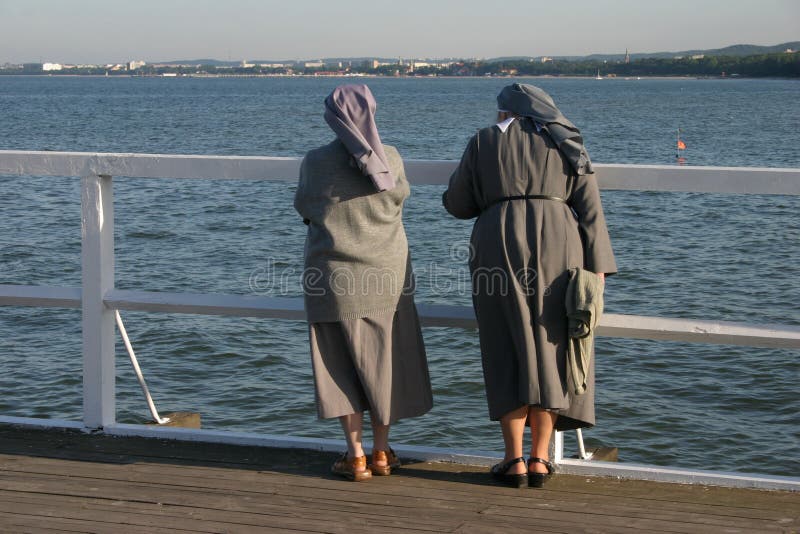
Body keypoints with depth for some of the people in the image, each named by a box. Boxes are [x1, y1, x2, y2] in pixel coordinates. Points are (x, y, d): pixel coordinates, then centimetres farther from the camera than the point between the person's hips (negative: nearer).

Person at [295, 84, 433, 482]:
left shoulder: (315, 162, -11)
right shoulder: (390, 159, -6)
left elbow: (304, 209, 5)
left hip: (334, 276, -1)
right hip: (386, 273, 2)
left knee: (342, 364, 7)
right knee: (384, 361, 14)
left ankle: (355, 455, 6)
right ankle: (381, 451, 20)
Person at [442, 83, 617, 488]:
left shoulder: (485, 142, 10)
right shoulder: (567, 145, 12)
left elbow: (458, 204, 15)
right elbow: (589, 209, 3)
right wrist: (596, 268, 1)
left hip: (500, 249, -1)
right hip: (556, 251, 1)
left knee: (510, 353, 5)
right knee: (548, 354, 7)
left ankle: (515, 461, 1)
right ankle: (539, 460, 4)